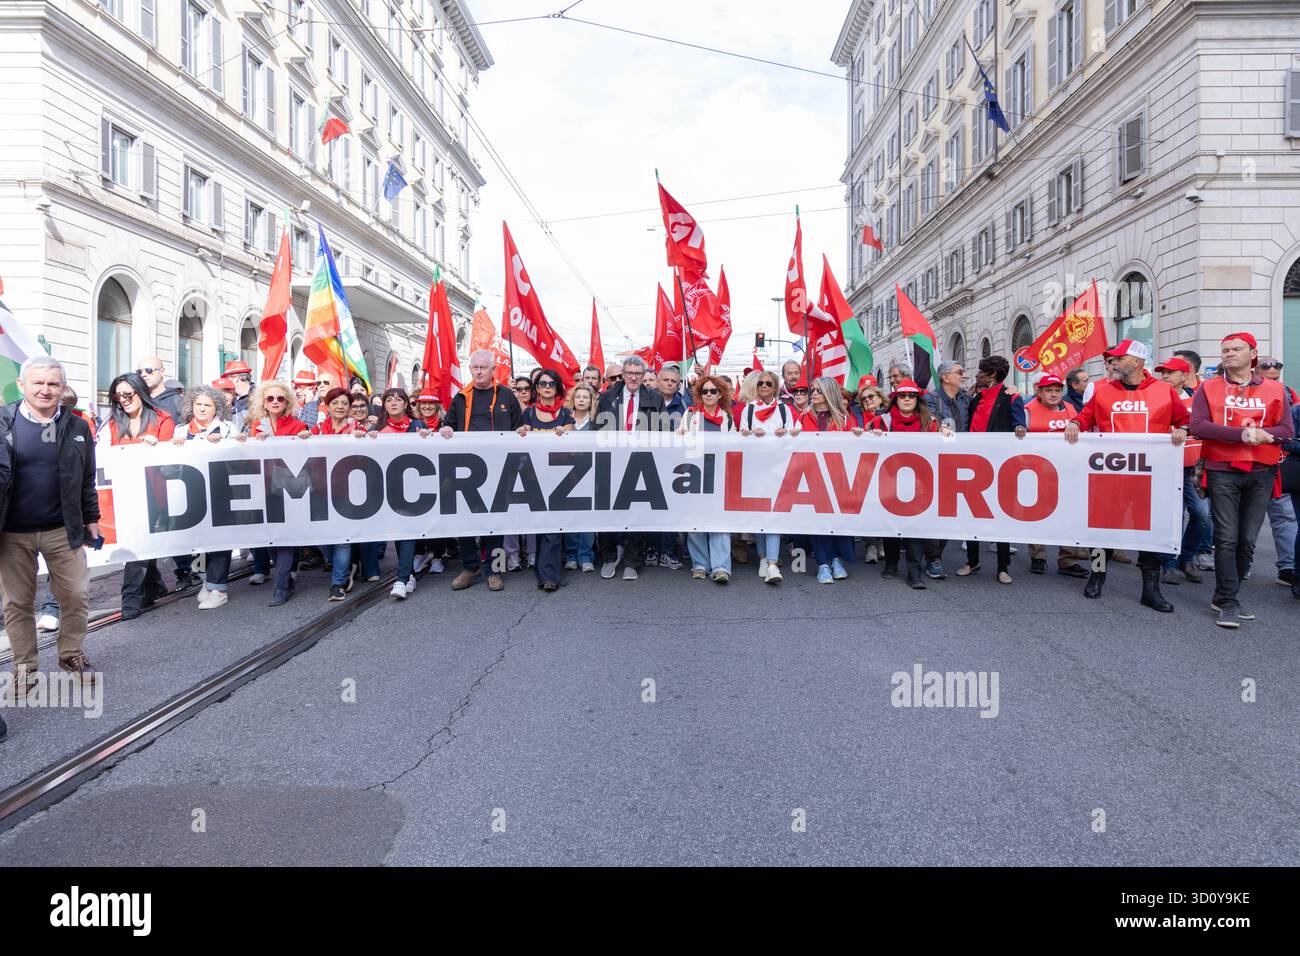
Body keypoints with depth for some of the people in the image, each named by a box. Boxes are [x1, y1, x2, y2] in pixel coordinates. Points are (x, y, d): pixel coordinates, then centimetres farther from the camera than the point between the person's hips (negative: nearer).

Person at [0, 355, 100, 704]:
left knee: (76, 595, 5)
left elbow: (86, 480, 8)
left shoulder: (77, 428, 2)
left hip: (63, 529, 1)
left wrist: (91, 520, 10)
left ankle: (72, 656, 25)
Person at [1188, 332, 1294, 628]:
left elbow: (1287, 431, 3)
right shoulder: (1209, 388, 3)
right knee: (1227, 539, -5)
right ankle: (1229, 603, 0)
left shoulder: (1275, 390, 9)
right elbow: (1198, 426, -9)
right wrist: (1242, 434, -18)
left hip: (1261, 473, 2)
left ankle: (1224, 597, 18)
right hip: (1222, 472, -2)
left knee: (1247, 541, 5)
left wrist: (1260, 434, -17)